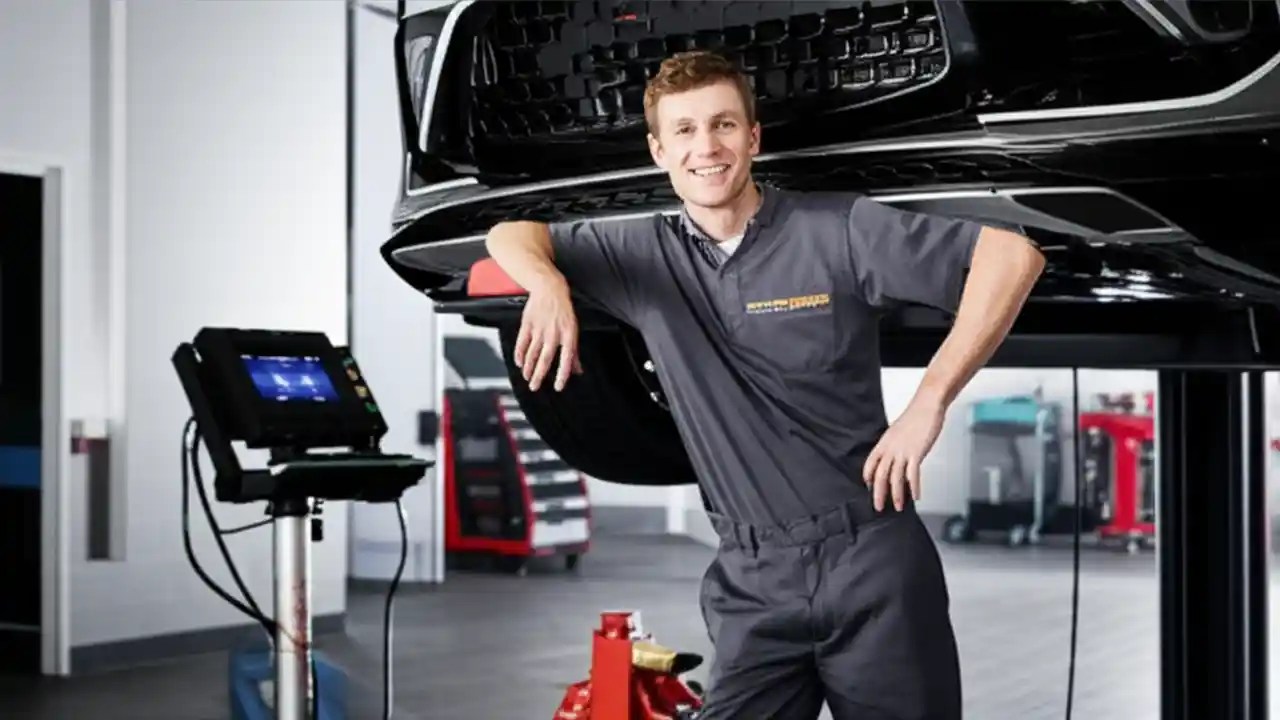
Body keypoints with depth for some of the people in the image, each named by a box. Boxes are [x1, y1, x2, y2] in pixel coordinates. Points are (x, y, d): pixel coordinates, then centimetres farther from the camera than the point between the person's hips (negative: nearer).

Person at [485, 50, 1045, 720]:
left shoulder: (839, 228, -6)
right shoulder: (647, 254, 7)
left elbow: (1013, 254, -9)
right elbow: (511, 234, 17)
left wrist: (929, 402, -16)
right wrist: (549, 284, -8)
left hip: (873, 561, -2)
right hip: (752, 579, 2)